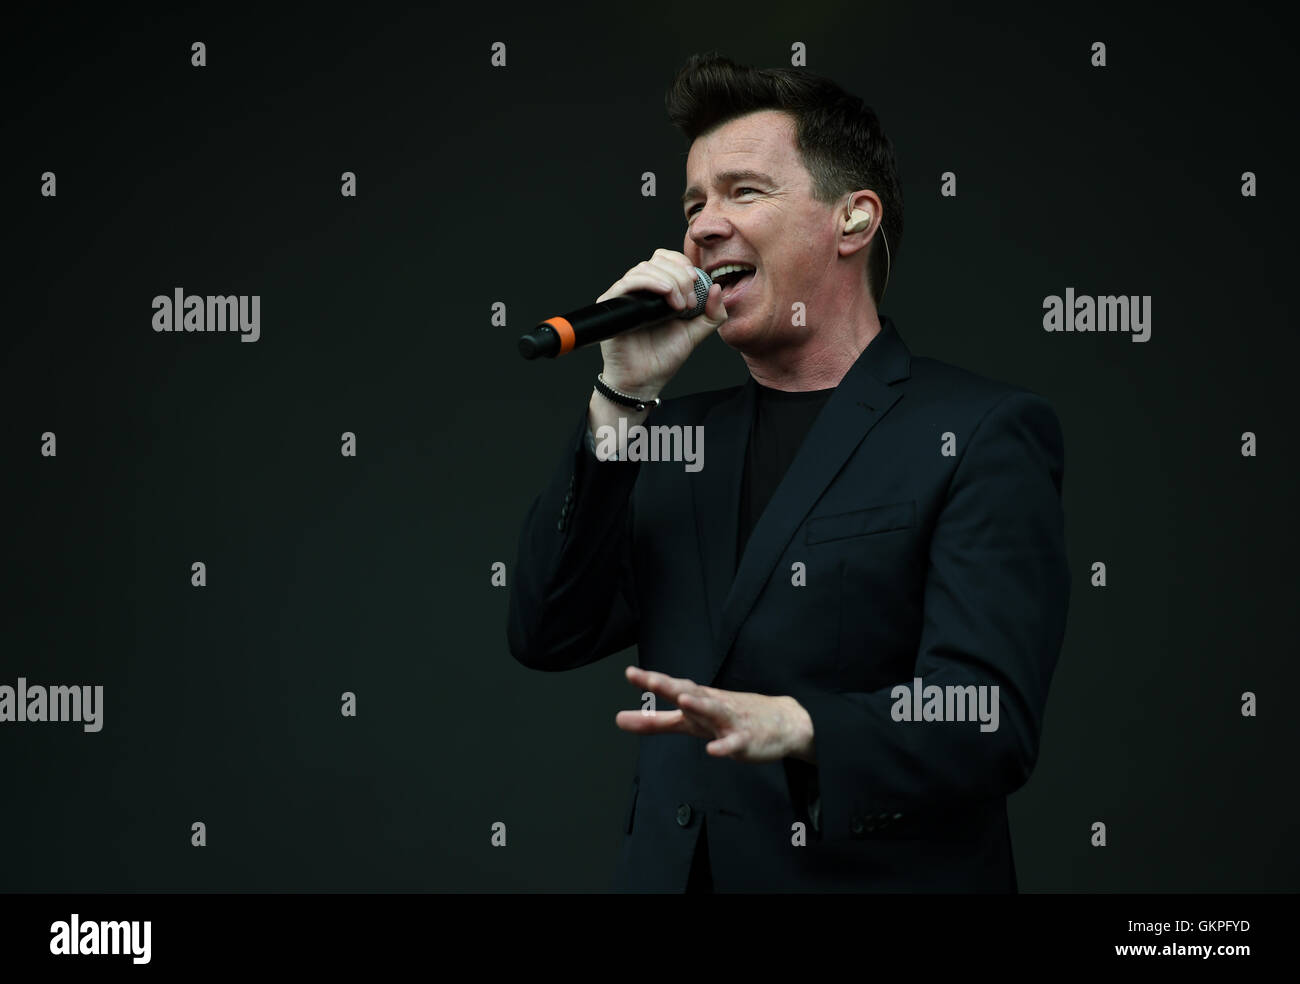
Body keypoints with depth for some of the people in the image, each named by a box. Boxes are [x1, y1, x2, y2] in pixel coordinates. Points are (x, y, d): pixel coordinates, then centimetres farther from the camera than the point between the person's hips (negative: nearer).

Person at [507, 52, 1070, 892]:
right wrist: (621, 396, -5)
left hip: (875, 872, -5)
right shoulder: (682, 434, 12)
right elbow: (547, 635, 2)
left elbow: (993, 718, -17)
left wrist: (793, 728, -35)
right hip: (669, 867, 5)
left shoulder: (982, 435, -7)